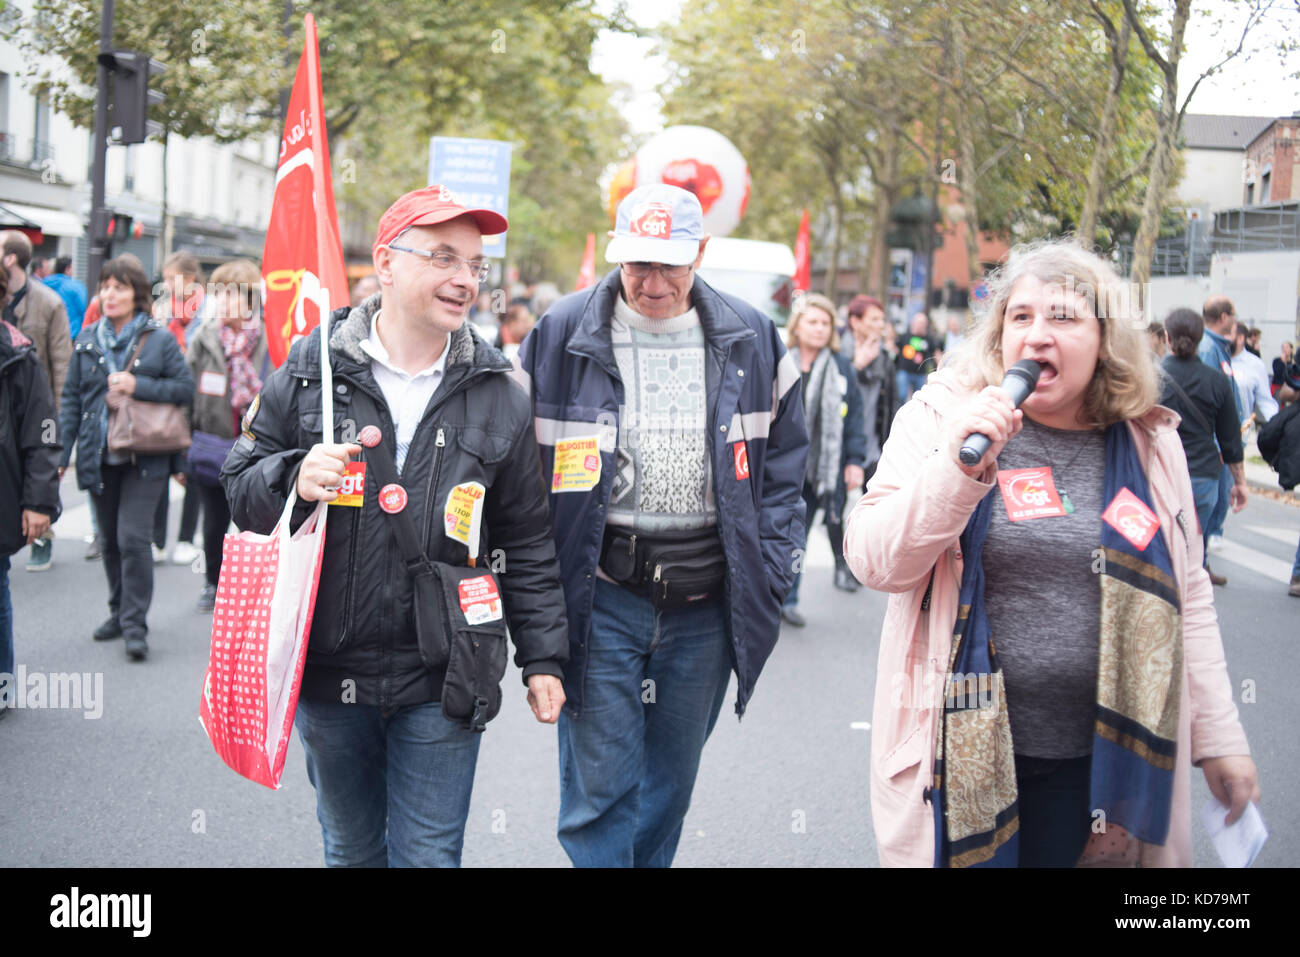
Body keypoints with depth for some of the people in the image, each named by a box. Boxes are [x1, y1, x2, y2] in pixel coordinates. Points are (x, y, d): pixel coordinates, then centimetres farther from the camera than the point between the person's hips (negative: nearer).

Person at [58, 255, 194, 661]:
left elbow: (186, 388, -3)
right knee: (110, 540, 12)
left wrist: (138, 386, -16)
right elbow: (71, 399, 9)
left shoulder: (160, 339, -2)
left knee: (132, 538, -12)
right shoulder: (87, 341, 8)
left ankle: (135, 624, -5)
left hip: (143, 458, -4)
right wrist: (61, 454, 4)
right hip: (99, 457, 4)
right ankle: (120, 611, 28)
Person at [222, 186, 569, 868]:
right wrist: (295, 479, -17)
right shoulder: (310, 370, 0)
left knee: (428, 856, 3)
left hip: (442, 684, -1)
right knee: (351, 851, 18)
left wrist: (543, 656, 4)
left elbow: (527, 541, 6)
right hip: (327, 673, 1)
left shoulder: (497, 395, 2)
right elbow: (239, 487, 5)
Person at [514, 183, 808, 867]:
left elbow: (784, 462, 10)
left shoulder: (751, 340, 3)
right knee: (600, 784, -1)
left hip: (707, 602, 2)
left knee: (671, 782, 16)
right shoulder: (562, 335, -3)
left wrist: (772, 571, 1)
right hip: (600, 597, -2)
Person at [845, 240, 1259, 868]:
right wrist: (957, 467, -25)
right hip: (964, 750, -2)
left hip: (1099, 762, 2)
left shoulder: (1149, 444, 4)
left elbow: (1186, 599, 11)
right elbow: (873, 562, -12)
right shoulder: (940, 417, -4)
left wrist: (1220, 738, 10)